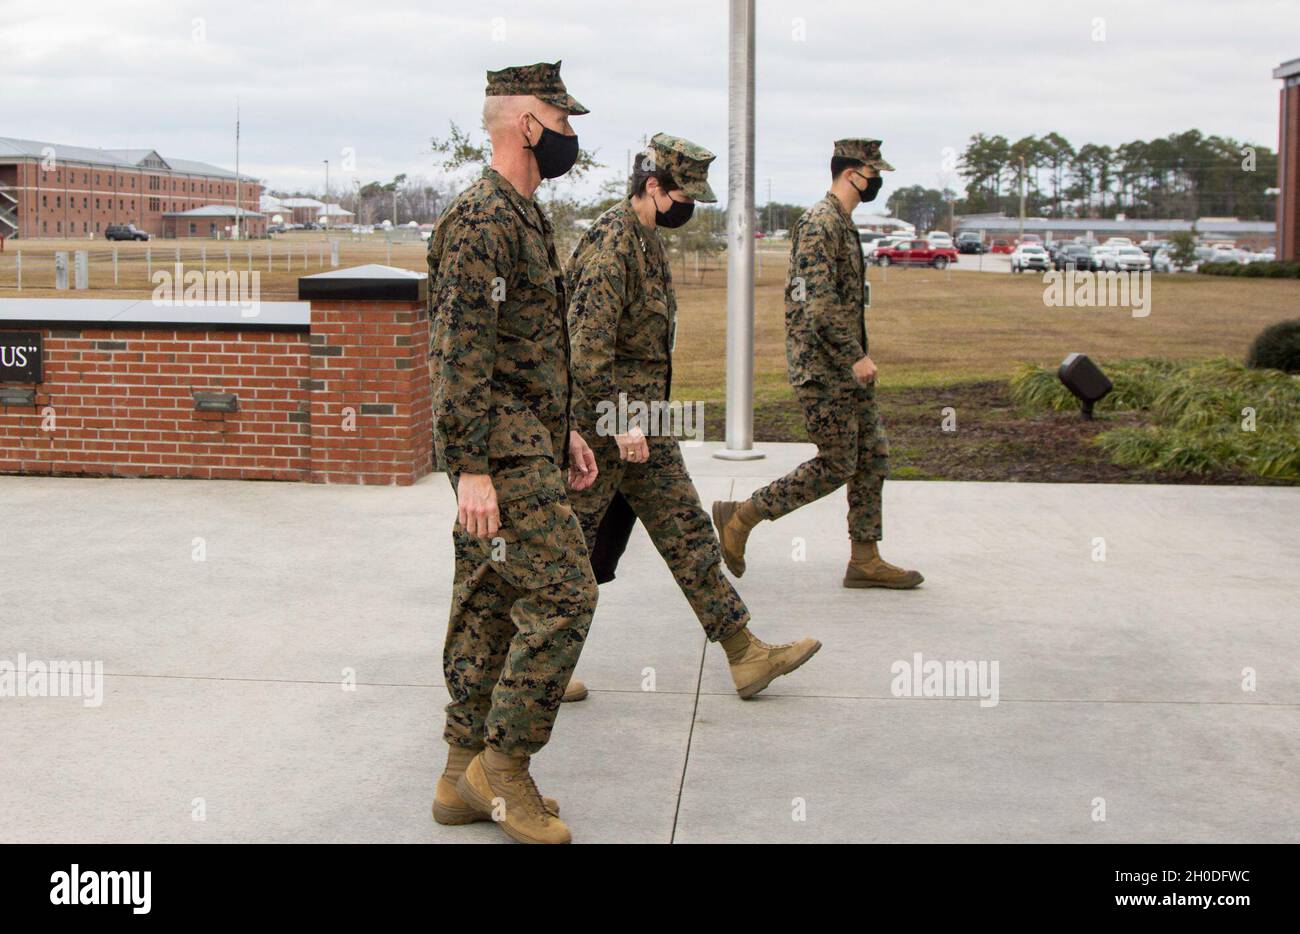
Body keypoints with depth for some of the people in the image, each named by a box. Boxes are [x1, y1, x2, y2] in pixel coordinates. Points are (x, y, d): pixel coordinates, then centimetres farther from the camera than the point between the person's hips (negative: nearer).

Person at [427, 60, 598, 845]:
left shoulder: (522, 217, 18)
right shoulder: (481, 219, -15)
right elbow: (462, 351, -21)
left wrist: (566, 429, 24)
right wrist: (472, 468, -24)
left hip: (527, 442, 10)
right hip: (503, 454, -10)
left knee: (489, 605, 11)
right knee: (562, 594, -10)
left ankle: (467, 778, 17)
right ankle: (504, 764, -1)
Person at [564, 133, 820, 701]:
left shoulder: (647, 239, 13)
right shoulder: (610, 243, -18)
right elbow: (588, 345, -25)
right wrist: (620, 421, -24)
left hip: (645, 426, 10)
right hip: (604, 423, -10)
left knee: (686, 532, 8)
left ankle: (745, 654, 10)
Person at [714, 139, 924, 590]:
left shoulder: (842, 223, 17)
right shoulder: (820, 223, -16)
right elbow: (819, 302, -24)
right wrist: (855, 355, -22)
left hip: (843, 364, 10)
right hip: (821, 367, -10)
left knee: (873, 455, 9)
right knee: (837, 465, -6)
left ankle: (865, 560, 13)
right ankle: (740, 517, 4)